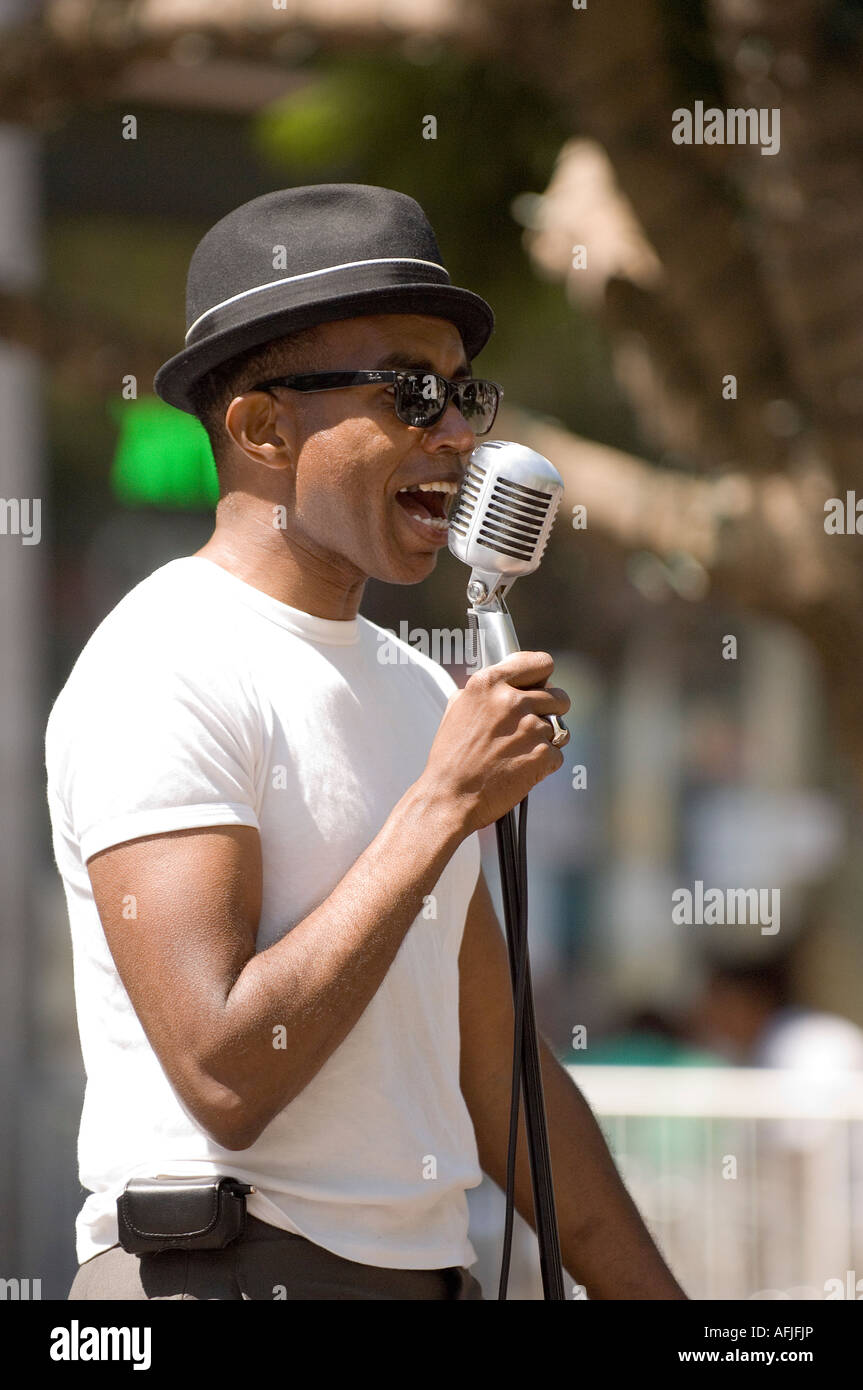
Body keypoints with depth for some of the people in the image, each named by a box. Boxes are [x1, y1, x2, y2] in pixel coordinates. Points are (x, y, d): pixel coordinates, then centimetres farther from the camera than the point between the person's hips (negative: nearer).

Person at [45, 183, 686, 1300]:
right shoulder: (161, 673, -11)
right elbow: (225, 1075, -21)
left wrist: (653, 1295, 14)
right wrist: (444, 805, -16)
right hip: (223, 1267, -8)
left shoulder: (417, 695, 16)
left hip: (428, 1267, 8)